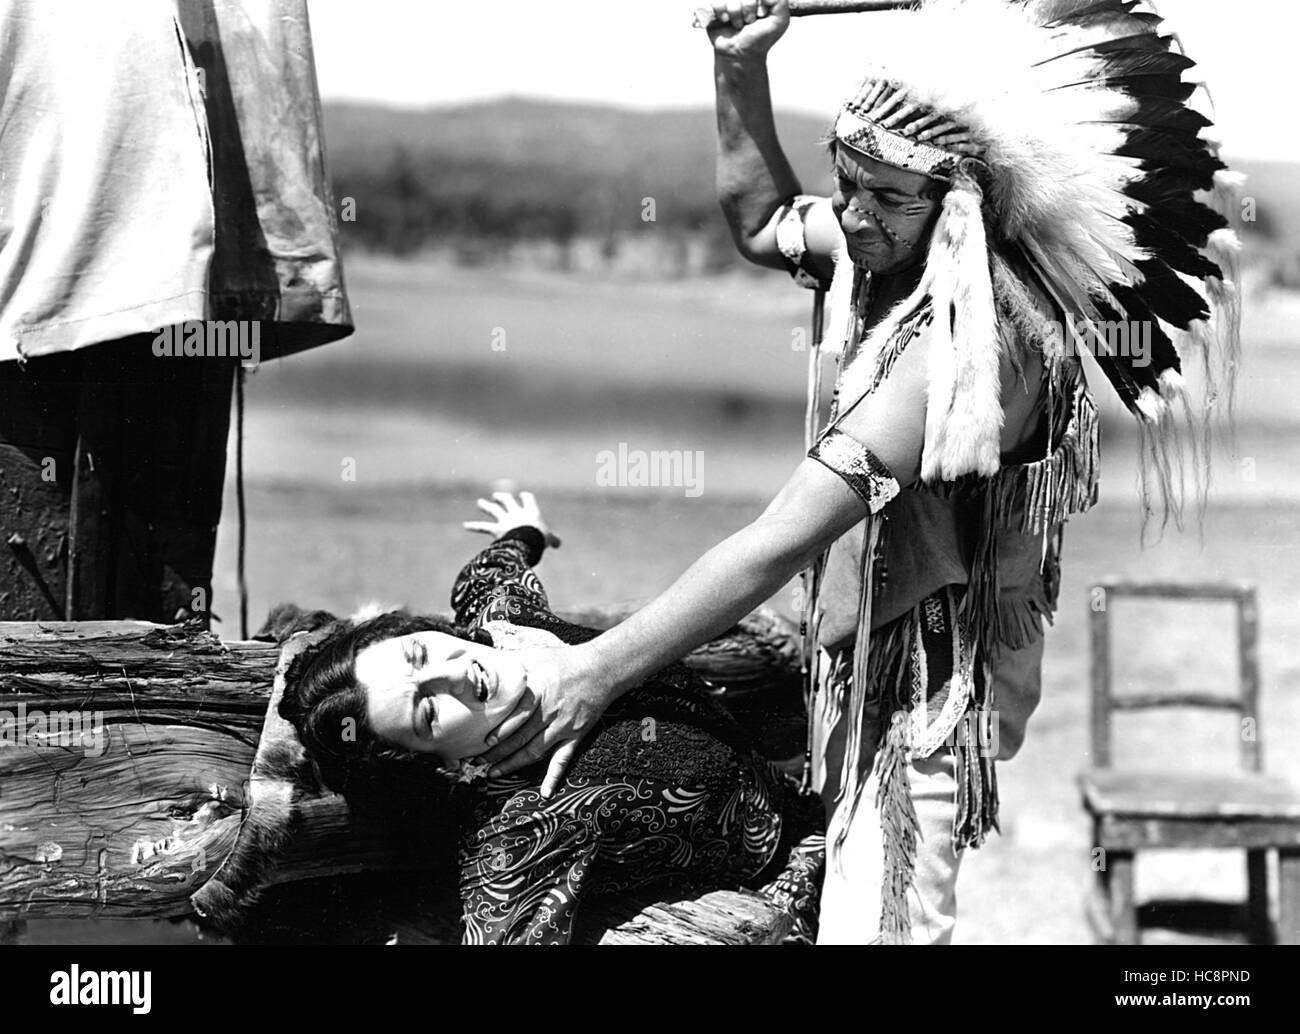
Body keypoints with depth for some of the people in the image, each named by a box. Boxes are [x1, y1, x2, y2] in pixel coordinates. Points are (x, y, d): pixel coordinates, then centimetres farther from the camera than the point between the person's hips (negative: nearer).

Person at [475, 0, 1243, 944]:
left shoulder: (975, 342, -28)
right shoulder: (897, 253, -3)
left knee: (874, 924, -4)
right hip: (857, 643, 8)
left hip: (926, 676, -8)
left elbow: (781, 541, -31)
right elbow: (762, 223, 20)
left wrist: (597, 672, -30)